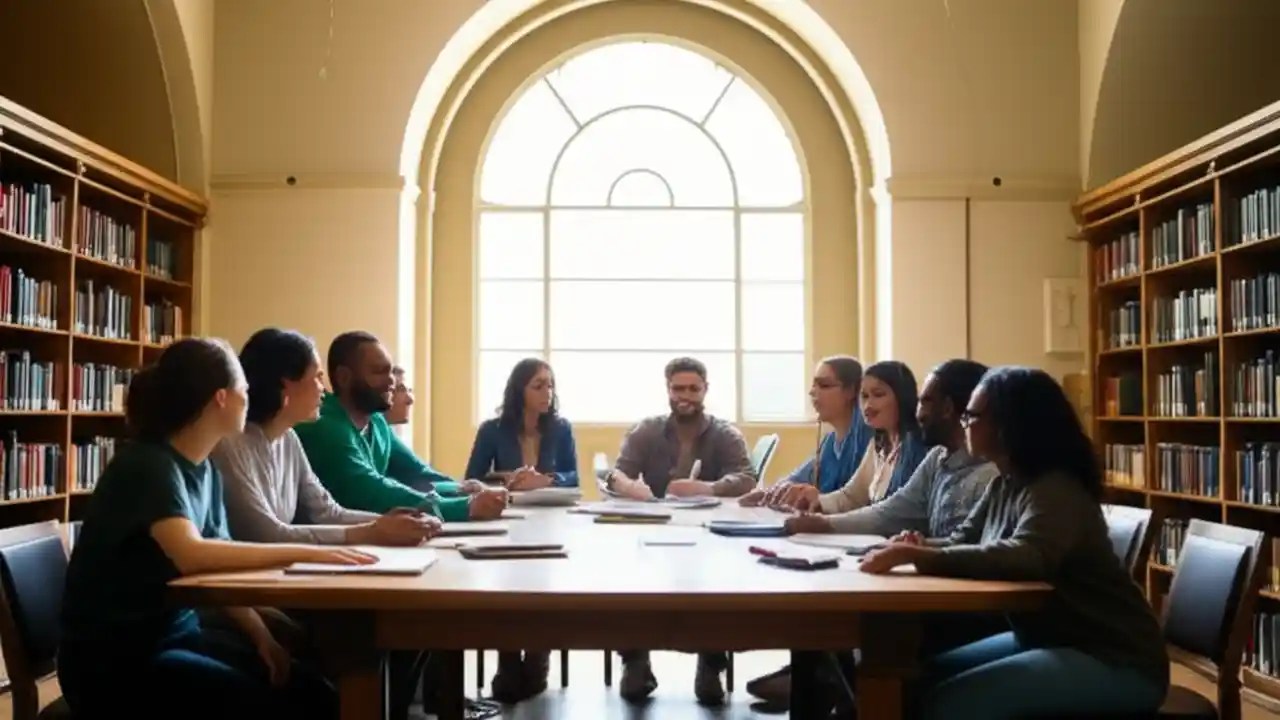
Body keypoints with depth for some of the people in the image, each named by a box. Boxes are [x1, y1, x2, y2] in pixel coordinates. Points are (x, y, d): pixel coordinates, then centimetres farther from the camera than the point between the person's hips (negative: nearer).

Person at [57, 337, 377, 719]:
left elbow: (219, 565, 6)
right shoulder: (147, 464, -18)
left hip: (180, 632, 7)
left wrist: (261, 635, -9)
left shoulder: (206, 471, 6)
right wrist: (304, 552, -32)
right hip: (113, 657, -7)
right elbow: (191, 555, -34)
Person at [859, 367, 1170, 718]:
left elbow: (1025, 557, -40)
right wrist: (921, 546, -13)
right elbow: (963, 542, 11)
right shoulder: (1004, 486, 6)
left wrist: (918, 556, -42)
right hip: (1046, 639, 9)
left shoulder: (1056, 491, -22)